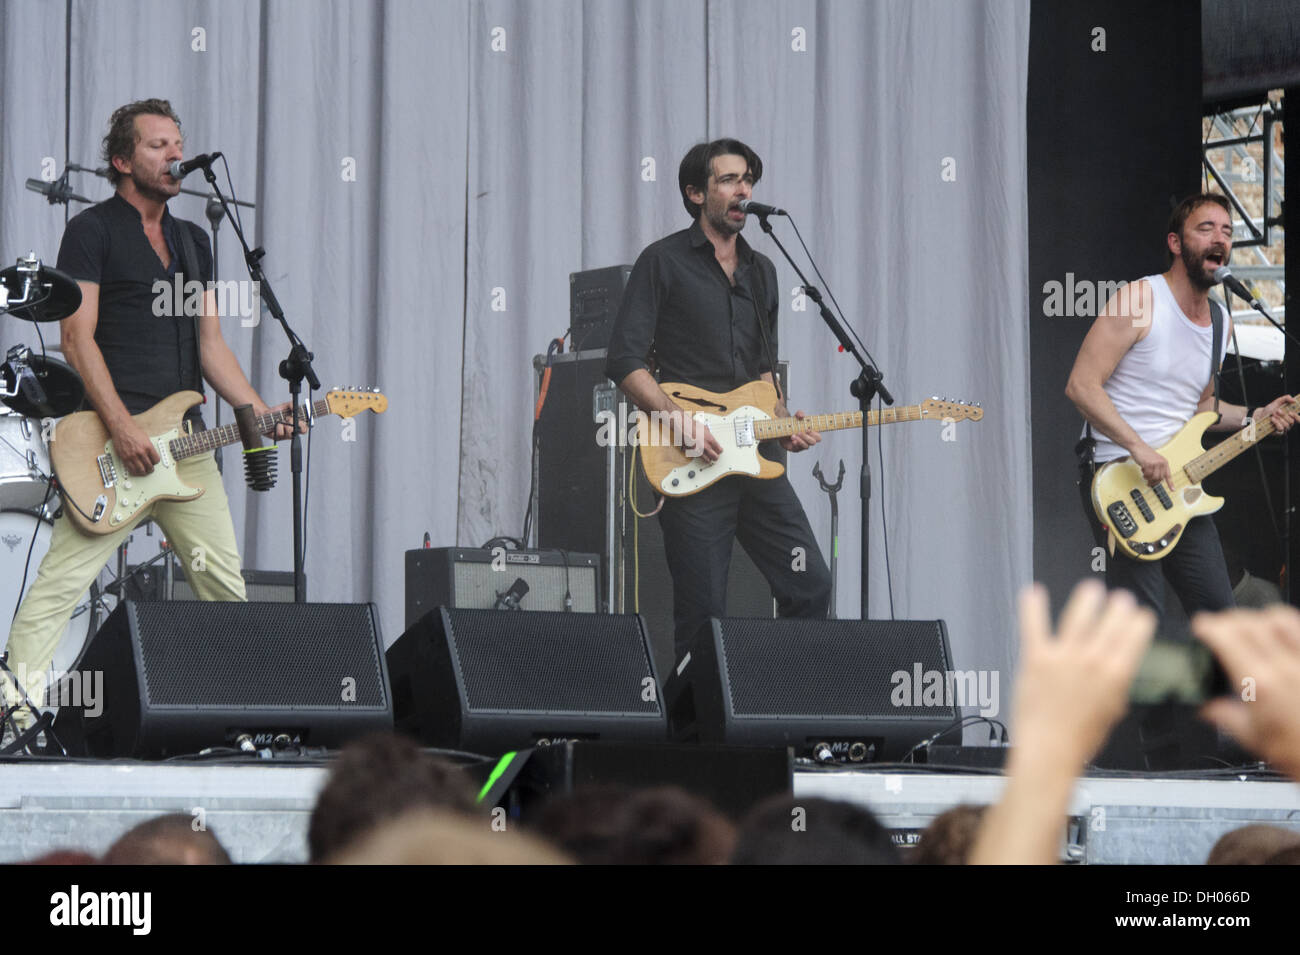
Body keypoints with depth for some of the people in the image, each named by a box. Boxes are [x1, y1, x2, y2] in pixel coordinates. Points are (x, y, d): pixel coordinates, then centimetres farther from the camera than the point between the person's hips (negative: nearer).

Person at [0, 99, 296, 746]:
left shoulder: (193, 241, 20)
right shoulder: (92, 231, -2)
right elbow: (77, 337, -10)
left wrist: (260, 413, 4)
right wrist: (122, 428, -18)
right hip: (112, 439, -7)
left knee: (224, 578, 7)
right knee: (61, 579, -12)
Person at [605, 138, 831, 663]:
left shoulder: (761, 271, 18)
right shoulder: (663, 261, -1)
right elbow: (624, 362, -7)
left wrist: (782, 423, 7)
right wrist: (677, 417, -19)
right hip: (691, 463, -6)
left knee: (810, 586, -1)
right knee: (703, 616, -6)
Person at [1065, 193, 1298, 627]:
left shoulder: (1221, 322, 13)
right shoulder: (1139, 300, -12)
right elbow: (1081, 385, -17)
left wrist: (1253, 417, 9)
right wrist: (1139, 448, -24)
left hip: (1175, 479, 8)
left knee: (1217, 608, 7)